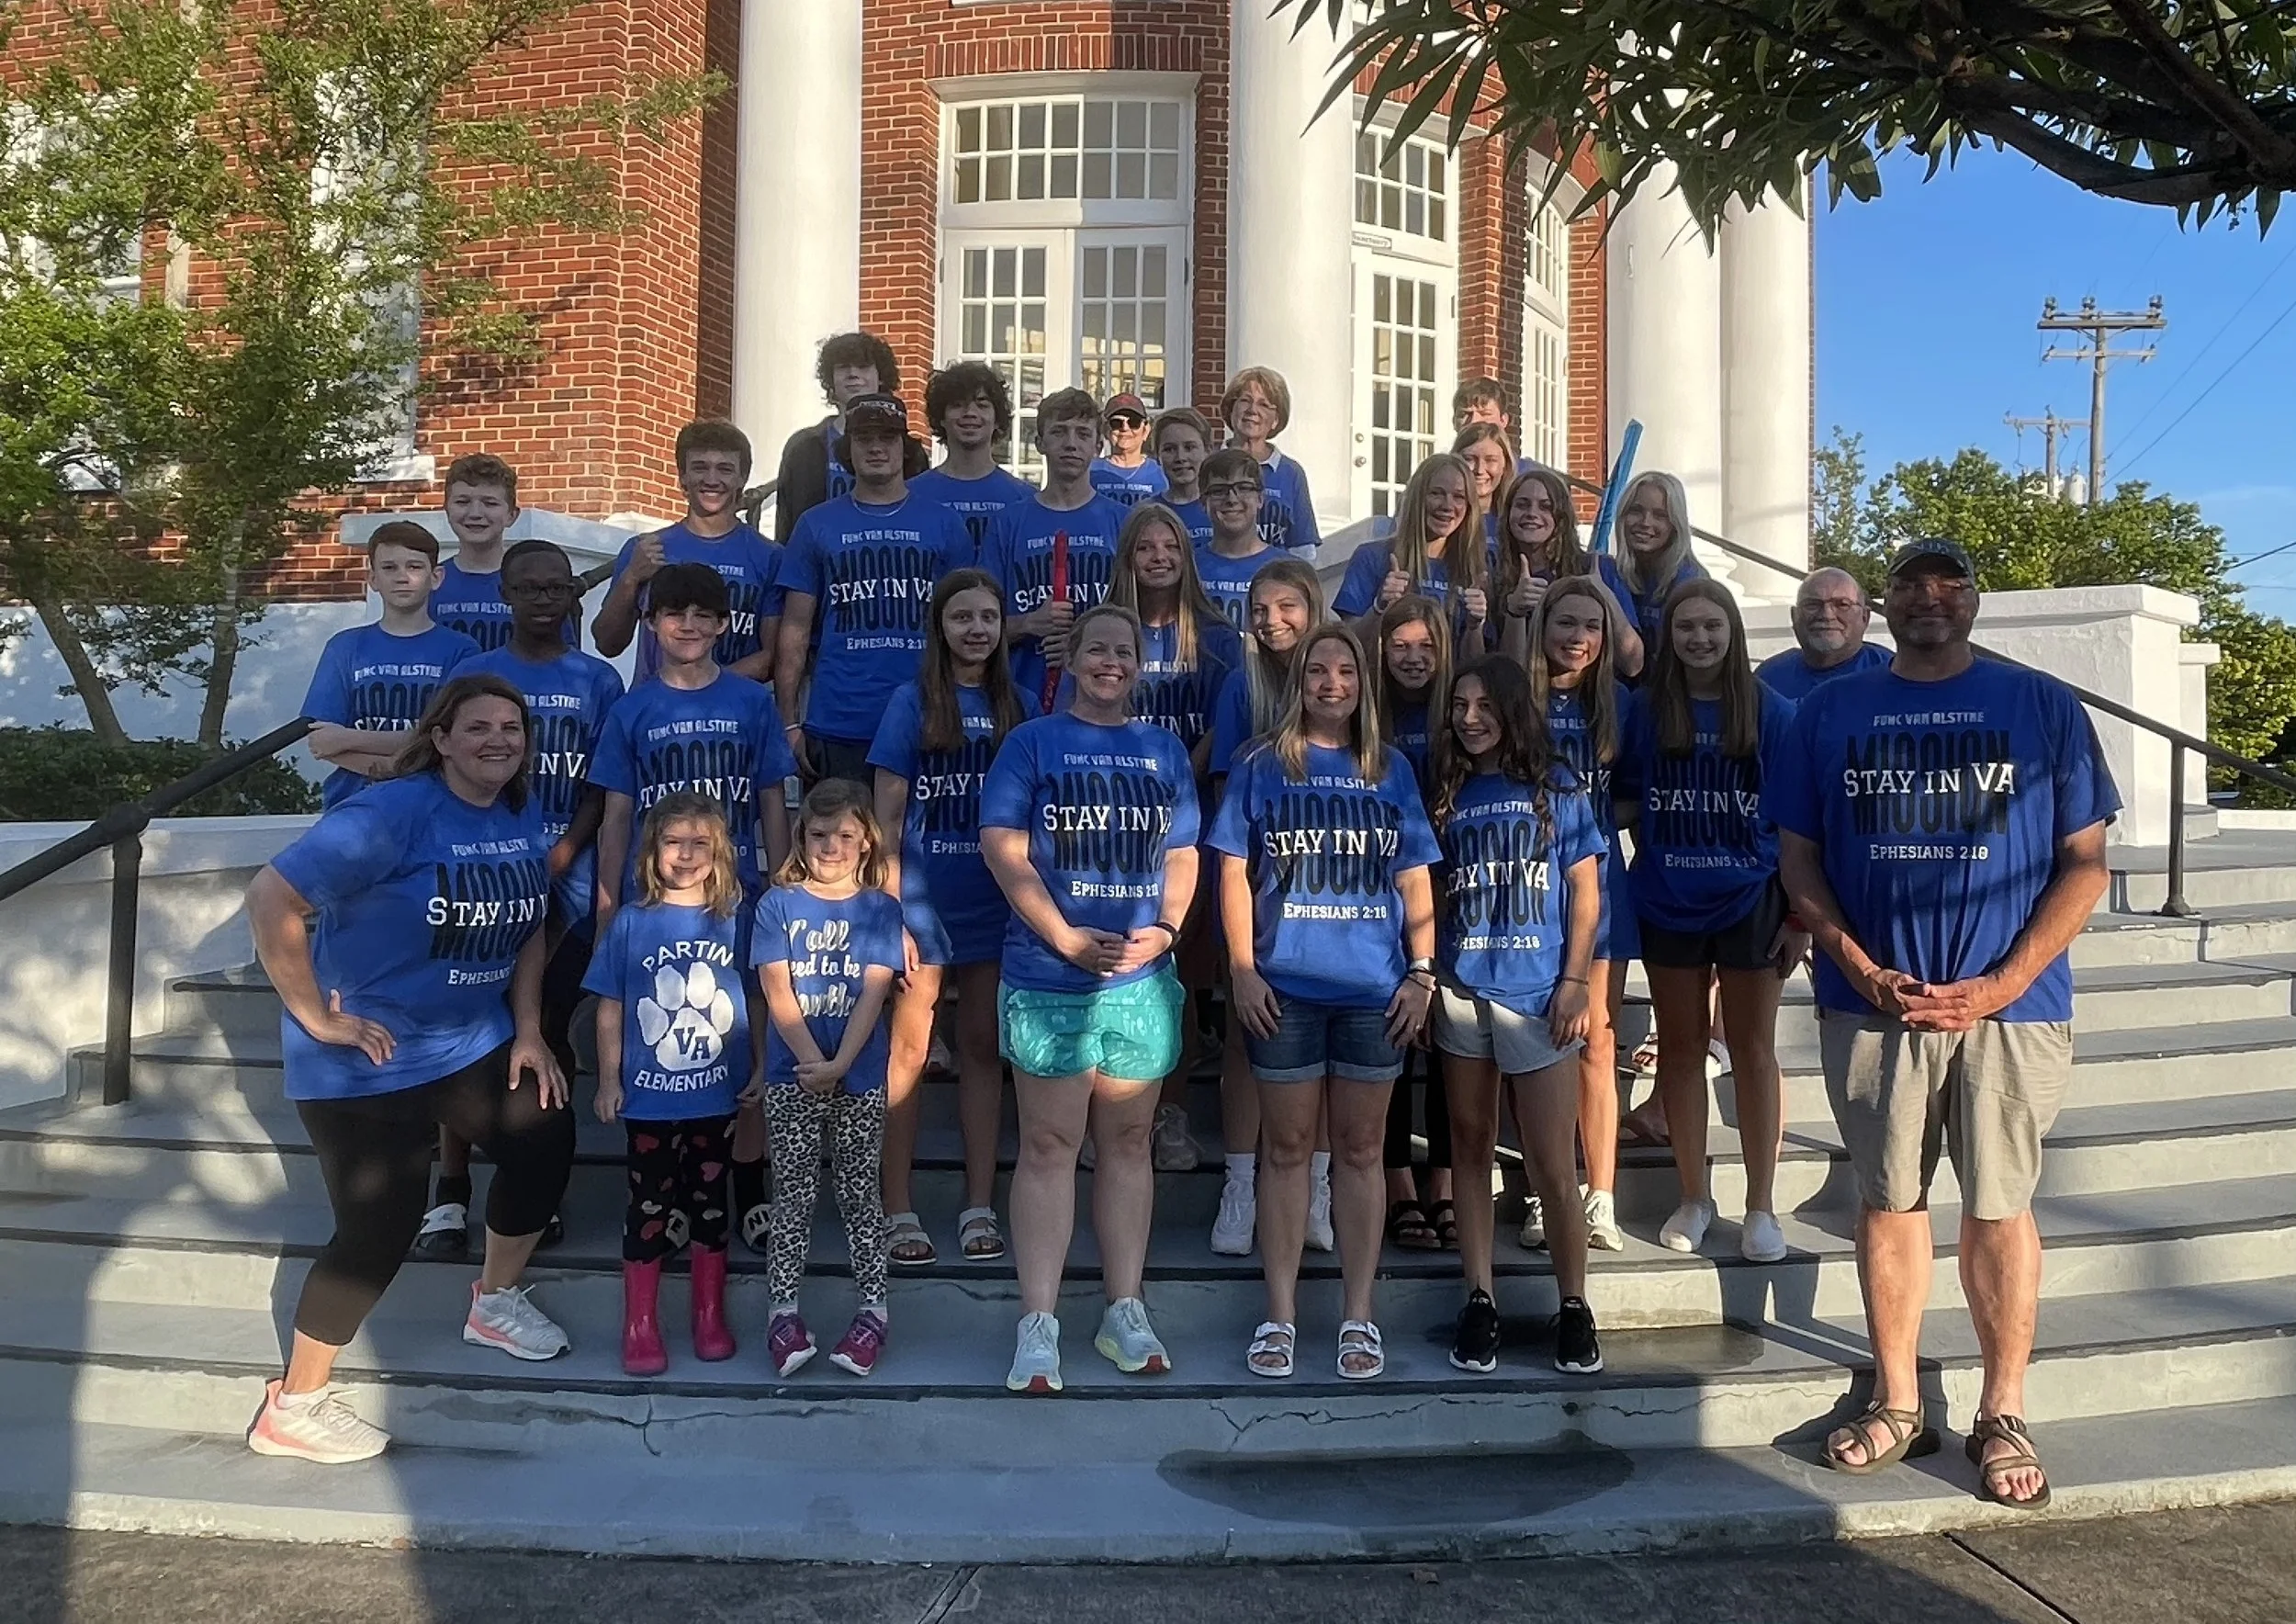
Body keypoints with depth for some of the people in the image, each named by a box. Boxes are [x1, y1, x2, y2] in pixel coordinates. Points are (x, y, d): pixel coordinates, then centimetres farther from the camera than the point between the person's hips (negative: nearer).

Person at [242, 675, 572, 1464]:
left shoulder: (522, 820, 1)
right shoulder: (392, 812, -24)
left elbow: (528, 928, 13)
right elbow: (270, 899, -28)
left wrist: (529, 1031, 5)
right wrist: (315, 1016, -23)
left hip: (475, 1041, 8)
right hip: (366, 1059, -8)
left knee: (546, 1142, 12)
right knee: (381, 1227, -5)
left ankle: (495, 1303, 38)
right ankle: (293, 1405, 15)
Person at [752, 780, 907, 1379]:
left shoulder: (880, 909, 3)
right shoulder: (779, 904, 2)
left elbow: (873, 993, -5)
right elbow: (777, 991, -5)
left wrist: (839, 1065, -16)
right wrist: (814, 1062, -15)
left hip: (860, 1077, 0)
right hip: (792, 1076, 0)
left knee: (859, 1193, 7)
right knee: (794, 1195, 3)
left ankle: (873, 1308, 14)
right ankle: (783, 1310, 10)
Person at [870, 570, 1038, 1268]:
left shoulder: (1021, 707, 6)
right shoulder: (912, 702, -2)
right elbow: (885, 819, -4)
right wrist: (889, 915, -10)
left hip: (996, 906, 3)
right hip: (923, 902, -3)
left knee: (982, 1048, 9)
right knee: (909, 1051, 2)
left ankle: (980, 1206, 16)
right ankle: (898, 1208, 11)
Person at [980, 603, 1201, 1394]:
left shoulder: (1165, 752, 12)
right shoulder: (1031, 743, 1)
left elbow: (1182, 854, 12)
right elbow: (1003, 850, -7)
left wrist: (1164, 929, -7)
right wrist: (1068, 939, -15)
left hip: (1143, 981, 4)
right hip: (1048, 981, -3)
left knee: (1128, 1141, 10)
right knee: (1048, 1146, 0)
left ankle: (1125, 1313, 20)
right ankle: (1037, 1323, 6)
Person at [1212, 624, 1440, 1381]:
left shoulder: (1391, 770, 10)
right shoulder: (1261, 765, 4)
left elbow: (1414, 880, 10)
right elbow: (1235, 872, 1)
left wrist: (1422, 972, 1)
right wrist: (1242, 969, -7)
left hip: (1374, 989, 2)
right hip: (1285, 986, -1)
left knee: (1360, 1150, 8)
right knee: (1288, 1149, 5)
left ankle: (1358, 1315, 16)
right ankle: (1280, 1314, 14)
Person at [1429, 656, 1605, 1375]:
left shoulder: (1556, 787, 3)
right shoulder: (1445, 795, 10)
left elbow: (1586, 893, 2)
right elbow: (1433, 896, 12)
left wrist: (1575, 982, -7)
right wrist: (1425, 974, 1)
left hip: (1538, 994, -3)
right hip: (1460, 992, 3)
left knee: (1553, 1169, -1)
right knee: (1471, 1149, 8)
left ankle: (1574, 1307, 13)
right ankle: (1479, 1300, 17)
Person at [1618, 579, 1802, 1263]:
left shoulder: (1770, 712, -3)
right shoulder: (1644, 711, 1)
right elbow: (1628, 803, 8)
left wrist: (1798, 915, -6)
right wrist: (1647, 863, -3)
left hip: (1749, 901, -1)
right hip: (1668, 904, 2)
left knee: (1753, 1051, 6)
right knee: (1680, 1047, 10)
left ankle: (1761, 1207, 14)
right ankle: (1693, 1198, 22)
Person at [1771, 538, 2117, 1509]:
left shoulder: (2042, 708, 4)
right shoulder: (1830, 712, 7)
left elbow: (2084, 863, 1)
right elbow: (1799, 857, 6)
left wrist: (2001, 985, -10)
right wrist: (1862, 971, -7)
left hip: (2009, 1004, -1)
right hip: (1873, 1004, 1)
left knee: (1999, 1207, 4)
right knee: (1889, 1201, 9)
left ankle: (2002, 1418, 19)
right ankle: (1896, 1404, 22)